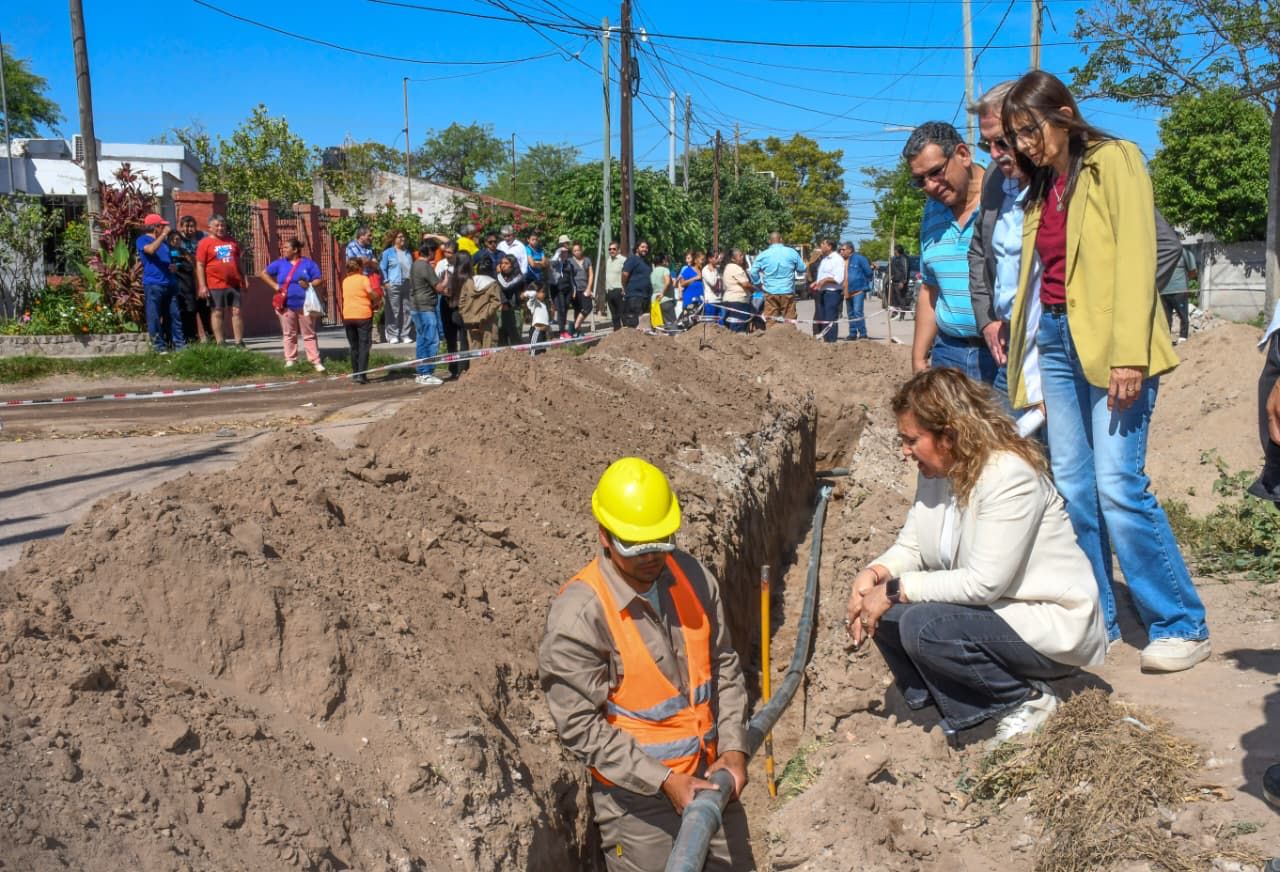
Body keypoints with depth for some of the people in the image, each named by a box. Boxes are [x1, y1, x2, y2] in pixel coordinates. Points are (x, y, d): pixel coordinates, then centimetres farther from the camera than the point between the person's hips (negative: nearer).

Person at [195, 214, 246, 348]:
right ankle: (220, 343, 5)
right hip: (215, 285, -4)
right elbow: (200, 265, -6)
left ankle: (239, 342, 7)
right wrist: (202, 286, -13)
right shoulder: (205, 243, -2)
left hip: (234, 284, 4)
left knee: (236, 312, 3)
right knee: (217, 313, 1)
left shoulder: (232, 241, 13)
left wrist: (243, 281, 17)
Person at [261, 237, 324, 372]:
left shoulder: (308, 263, 3)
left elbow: (319, 280, 2)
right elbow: (263, 273, 15)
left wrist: (309, 284, -19)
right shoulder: (280, 263, 8)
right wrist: (274, 285, 3)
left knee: (309, 335, 2)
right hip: (286, 304, 2)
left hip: (304, 305, -2)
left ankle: (315, 361, 3)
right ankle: (290, 361, 13)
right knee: (289, 334, 6)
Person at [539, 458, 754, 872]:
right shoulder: (577, 615, -22)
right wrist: (664, 781, -20)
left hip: (709, 776, 6)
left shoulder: (692, 575, -4)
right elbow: (581, 727, -19)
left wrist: (733, 748, -4)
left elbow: (725, 666, 6)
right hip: (637, 798, -5)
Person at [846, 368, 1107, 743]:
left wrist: (896, 589, -26)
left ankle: (1027, 700, -6)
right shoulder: (937, 472, 2)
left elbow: (983, 583, -29)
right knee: (886, 611, -10)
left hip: (1053, 626, -9)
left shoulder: (1010, 476, -24)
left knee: (922, 626, -29)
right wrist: (874, 574, -16)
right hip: (996, 611, 9)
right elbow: (910, 547, 6)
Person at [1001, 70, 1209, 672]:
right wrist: (1021, 353, 9)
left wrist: (1129, 354, -20)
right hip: (1056, 339, 7)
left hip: (1108, 343, -7)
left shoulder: (1113, 161, -3)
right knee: (1071, 487, 5)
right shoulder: (1041, 188, 18)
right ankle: (1095, 618, 15)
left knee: (1118, 485, -12)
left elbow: (1136, 256, -12)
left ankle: (1181, 626, 0)